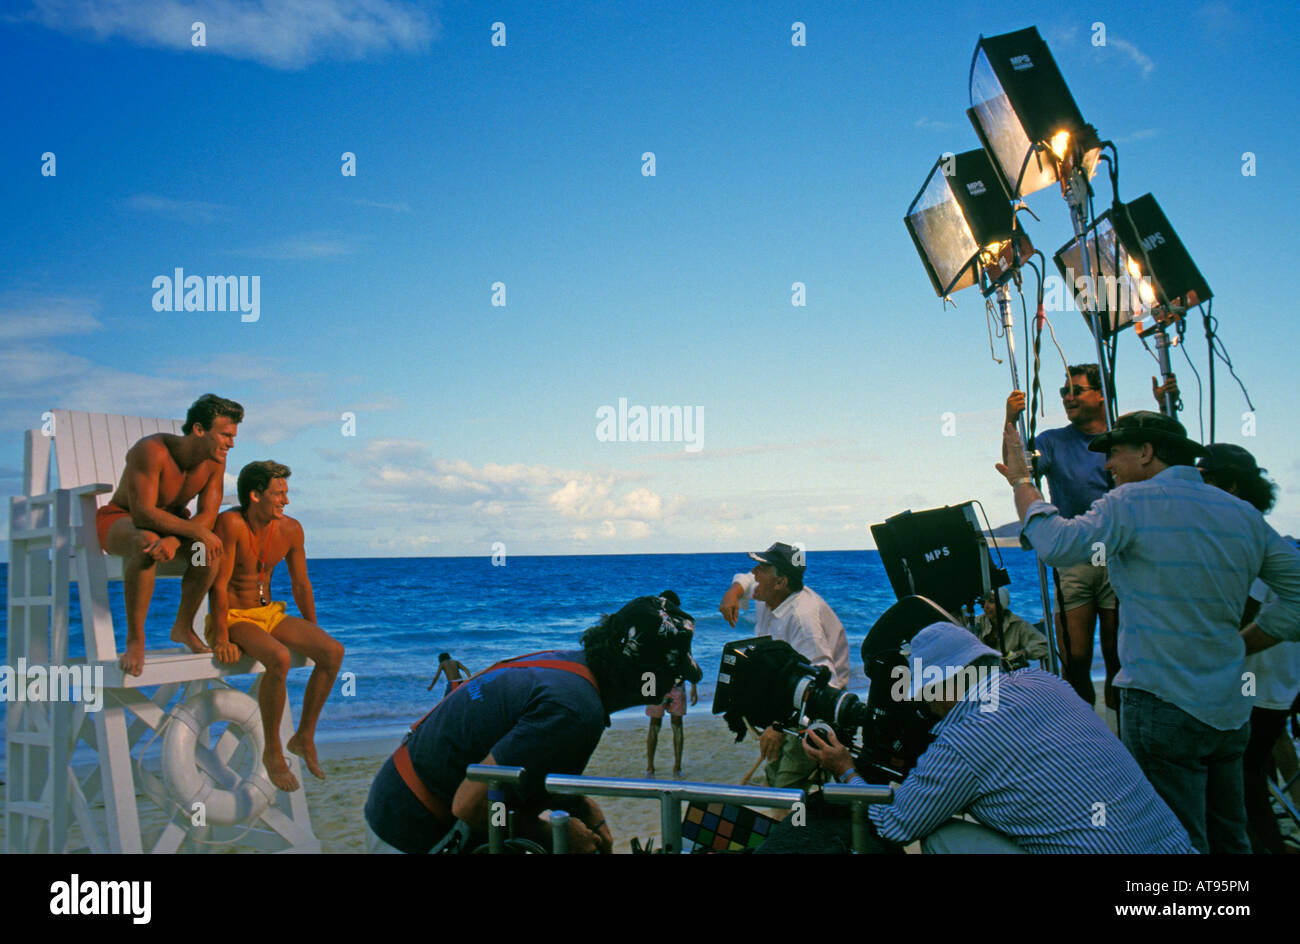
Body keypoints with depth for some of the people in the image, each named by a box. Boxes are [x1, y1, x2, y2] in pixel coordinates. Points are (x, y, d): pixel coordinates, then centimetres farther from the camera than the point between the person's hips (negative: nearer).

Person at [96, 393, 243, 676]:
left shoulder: (215, 461, -11)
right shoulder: (151, 451, -29)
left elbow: (208, 517, -17)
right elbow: (143, 514, -35)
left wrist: (173, 540, -36)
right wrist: (196, 530, -42)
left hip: (170, 523, 5)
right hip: (119, 522, -5)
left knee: (212, 548, -26)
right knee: (147, 542, -41)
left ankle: (183, 628, -9)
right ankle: (134, 640, -32)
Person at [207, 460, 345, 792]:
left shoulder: (290, 530, 1)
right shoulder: (231, 523, -19)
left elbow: (300, 585, 11)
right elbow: (219, 585, -20)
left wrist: (314, 637, 14)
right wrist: (221, 639, -22)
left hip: (270, 613, 7)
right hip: (232, 618, -7)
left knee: (334, 651, -13)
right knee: (279, 658, -34)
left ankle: (305, 737, 3)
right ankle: (272, 751, -15)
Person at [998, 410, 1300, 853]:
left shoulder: (1133, 502, -11)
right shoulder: (1244, 514, 10)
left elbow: (1057, 545, -19)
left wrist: (1021, 480, -6)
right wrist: (1237, 646, 15)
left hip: (1164, 707, -7)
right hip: (1231, 711, 7)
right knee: (1228, 839, 18)